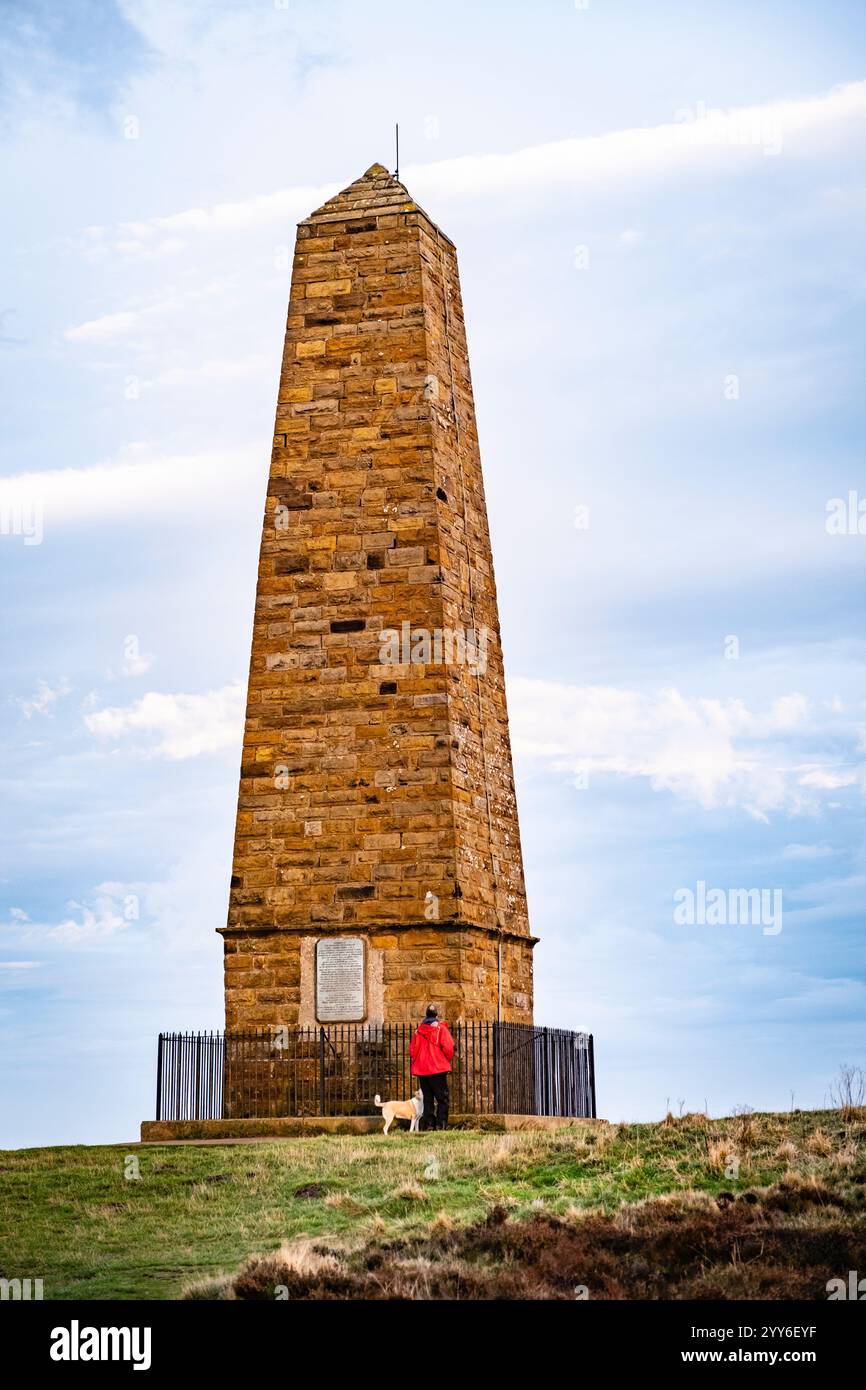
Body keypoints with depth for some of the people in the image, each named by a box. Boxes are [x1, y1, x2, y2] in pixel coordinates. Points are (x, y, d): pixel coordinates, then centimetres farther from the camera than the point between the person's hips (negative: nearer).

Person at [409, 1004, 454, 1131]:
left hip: (422, 1069, 4)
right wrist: (447, 1060, 6)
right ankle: (441, 1124, -8)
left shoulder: (418, 1031, 7)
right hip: (438, 1068, -4)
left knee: (427, 1098, 10)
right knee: (442, 1097, 1)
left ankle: (428, 1124, 5)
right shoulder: (441, 1028, -5)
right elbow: (448, 1048, -11)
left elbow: (412, 1050, 6)